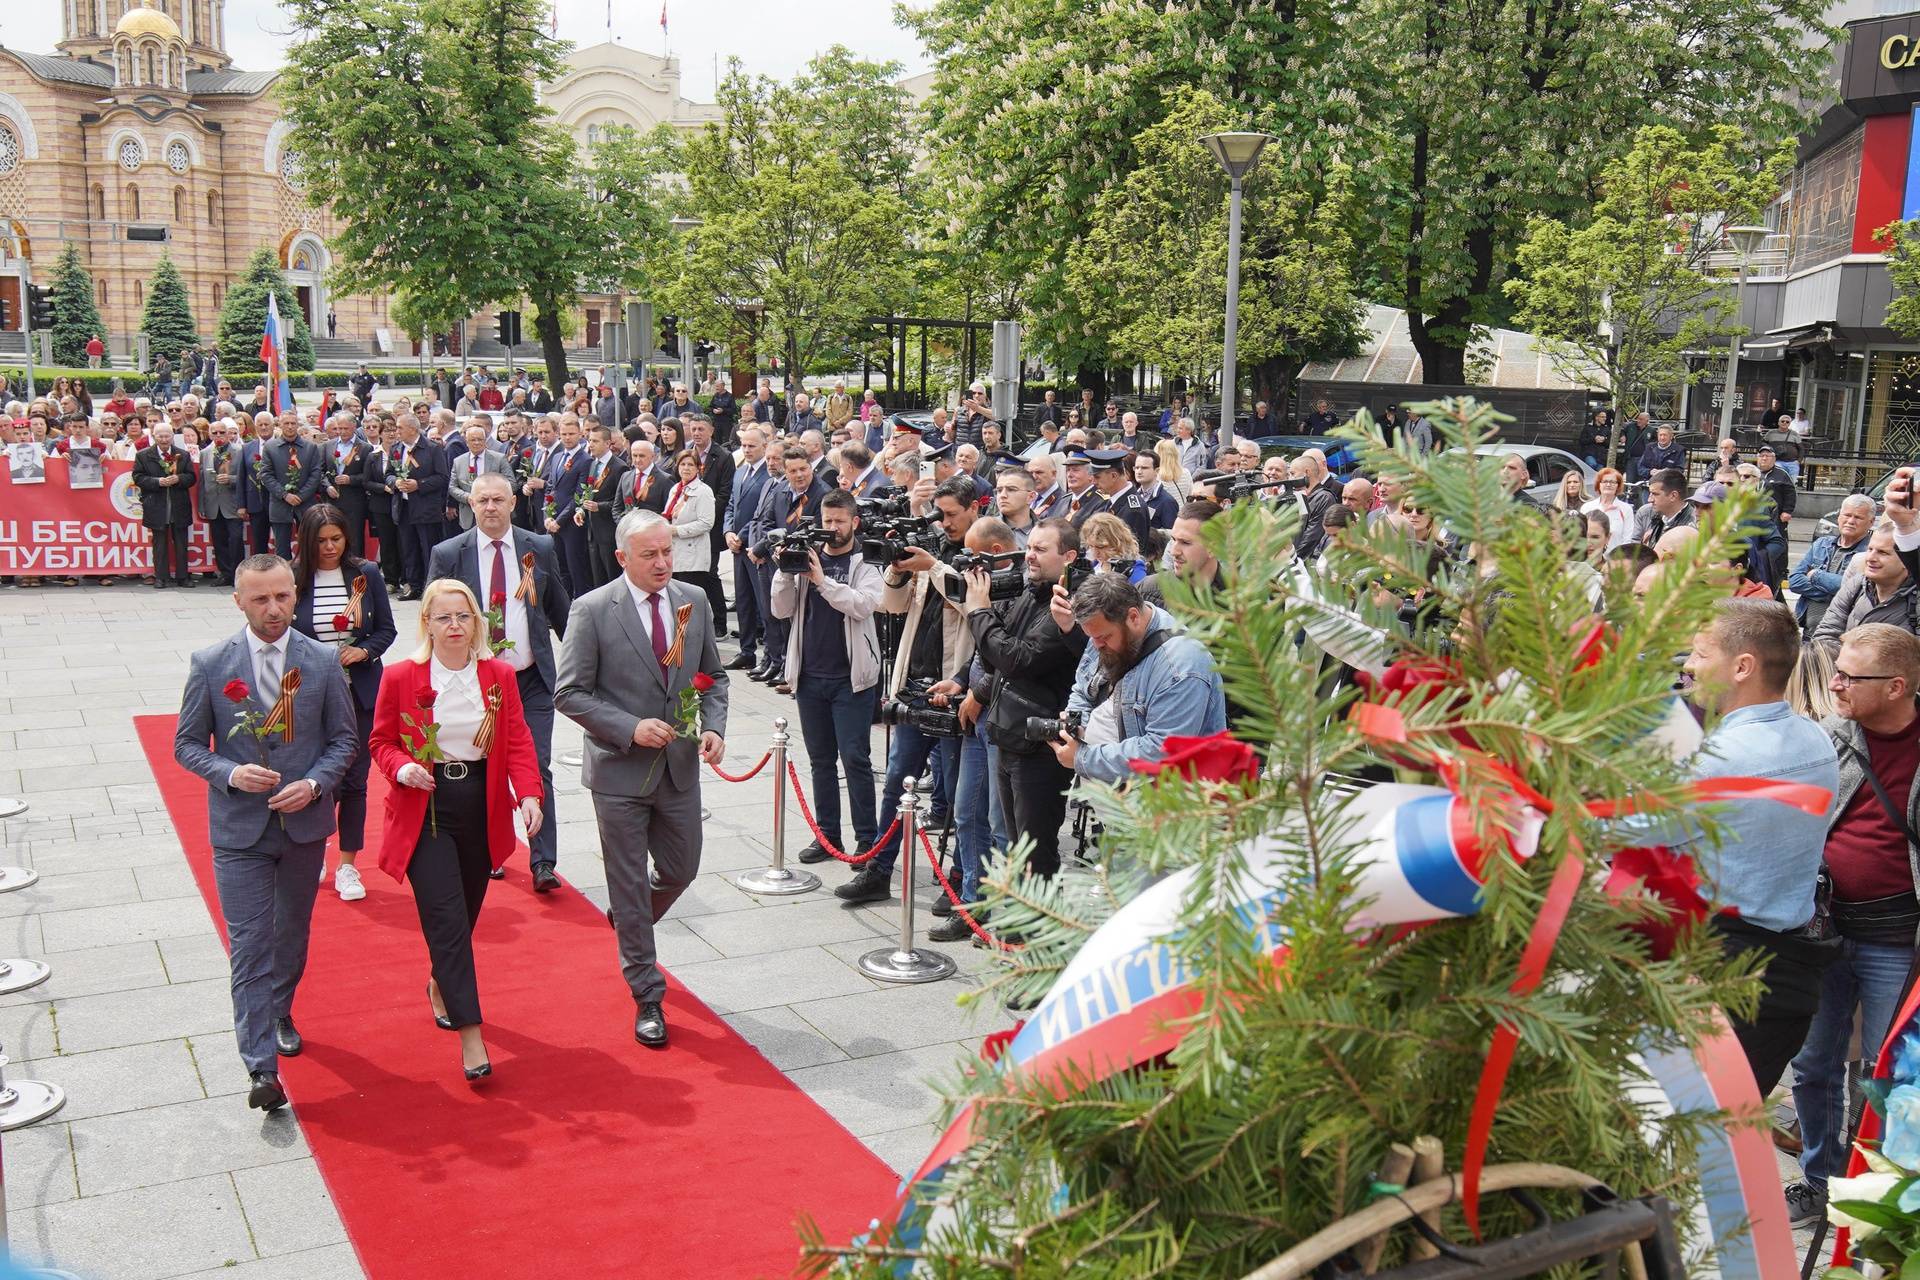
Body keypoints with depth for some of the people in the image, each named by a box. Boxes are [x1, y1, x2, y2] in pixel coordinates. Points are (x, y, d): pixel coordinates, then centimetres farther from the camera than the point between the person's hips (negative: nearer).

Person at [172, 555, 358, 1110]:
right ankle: (262, 1068, -3)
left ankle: (280, 1013, 44)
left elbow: (343, 739, 3)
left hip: (305, 823, 2)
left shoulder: (322, 662, -3)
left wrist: (314, 784, -14)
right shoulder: (210, 664, -6)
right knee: (249, 946, -5)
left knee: (292, 933, 19)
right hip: (239, 830, -2)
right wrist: (231, 774, -18)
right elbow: (188, 743, 1)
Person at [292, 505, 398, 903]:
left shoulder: (366, 574, -1)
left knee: (354, 778, 4)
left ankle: (348, 866, 16)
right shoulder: (292, 579, -5)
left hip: (359, 691, 1)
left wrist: (363, 651, -14)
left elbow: (386, 629, 4)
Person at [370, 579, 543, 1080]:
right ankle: (470, 1035, -7)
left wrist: (529, 795, -14)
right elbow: (383, 741, 4)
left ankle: (440, 986, 46)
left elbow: (518, 742, 1)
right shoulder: (400, 677, -4)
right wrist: (402, 768, -18)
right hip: (426, 812, -3)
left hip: (482, 811, 3)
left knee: (465, 915, 15)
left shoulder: (499, 676, 3)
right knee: (447, 920, -10)